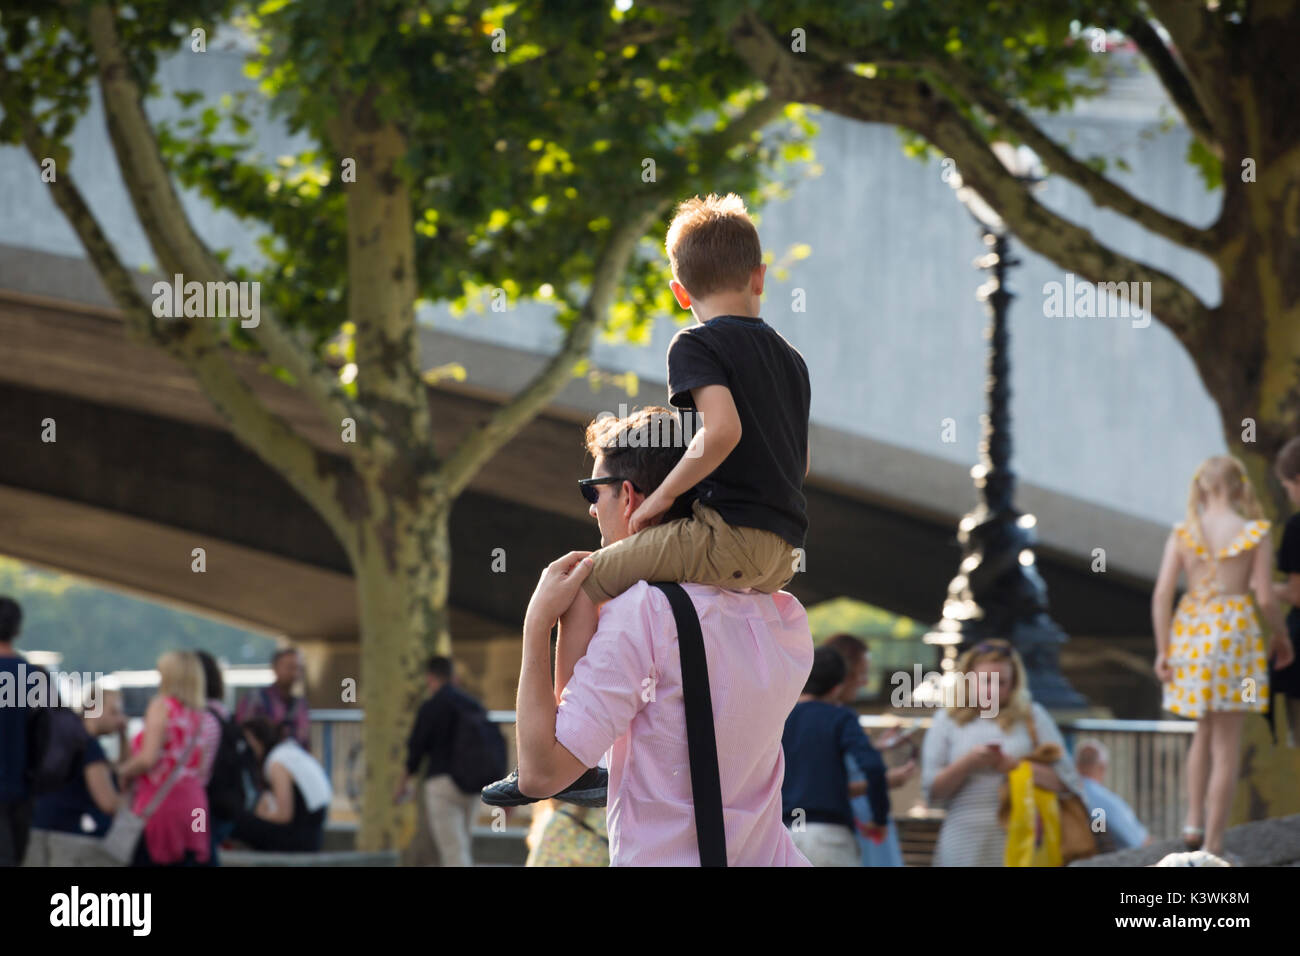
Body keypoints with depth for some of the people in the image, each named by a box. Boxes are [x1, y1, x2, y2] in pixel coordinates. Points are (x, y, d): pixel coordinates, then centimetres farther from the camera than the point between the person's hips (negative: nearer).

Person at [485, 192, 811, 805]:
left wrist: (660, 497, -13)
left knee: (583, 581, 1)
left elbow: (722, 430, -23)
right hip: (781, 554, 8)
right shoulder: (789, 359, 18)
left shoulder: (697, 346, -5)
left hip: (728, 533, -8)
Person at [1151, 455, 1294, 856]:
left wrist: (1163, 650, 1)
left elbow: (1161, 593, -4)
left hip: (1190, 631, 3)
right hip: (1235, 633, -3)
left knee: (1204, 732, 25)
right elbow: (1265, 597, -8)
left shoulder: (1183, 533, 0)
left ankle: (1194, 821, 19)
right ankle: (1212, 843, 3)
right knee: (1226, 745, 4)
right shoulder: (1254, 533, -6)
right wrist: (1281, 636, 9)